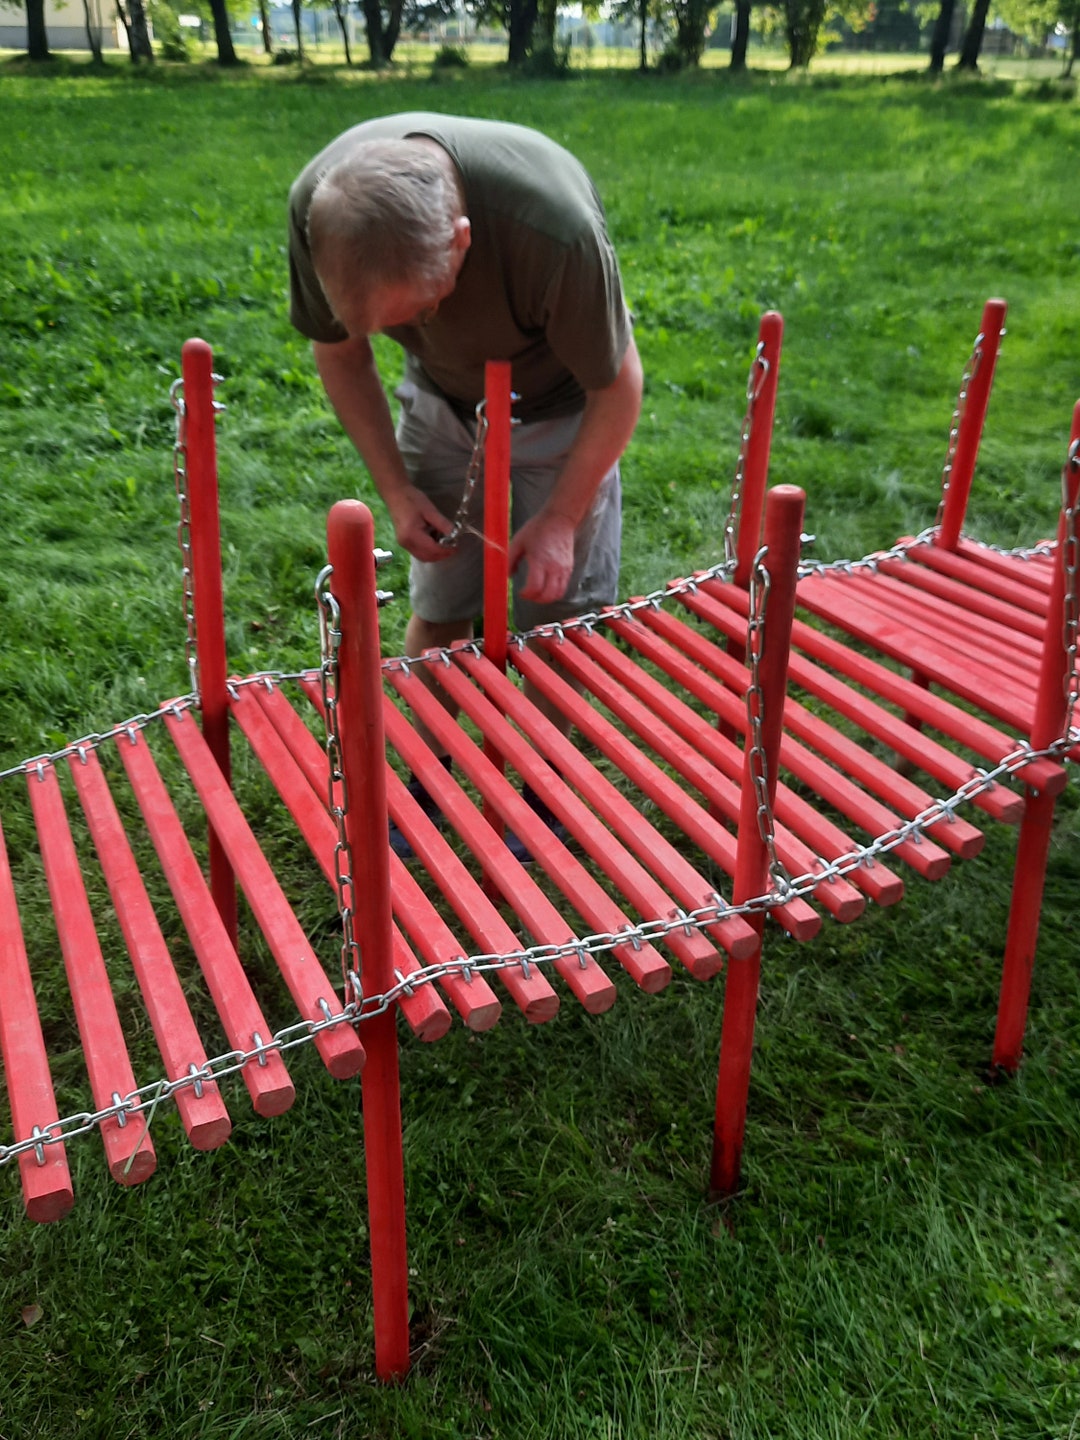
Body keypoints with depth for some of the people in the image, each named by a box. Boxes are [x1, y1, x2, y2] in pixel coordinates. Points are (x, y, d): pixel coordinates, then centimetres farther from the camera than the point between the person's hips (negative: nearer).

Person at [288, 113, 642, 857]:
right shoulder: (320, 203, -28)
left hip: (558, 411, -3)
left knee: (555, 613, 2)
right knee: (436, 609, 6)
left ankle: (544, 797, 22)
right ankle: (424, 785, 25)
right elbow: (339, 350, -8)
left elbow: (617, 388, -22)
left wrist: (560, 518, -19)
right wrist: (396, 488, -12)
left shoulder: (555, 226, -39)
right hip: (442, 402, 3)